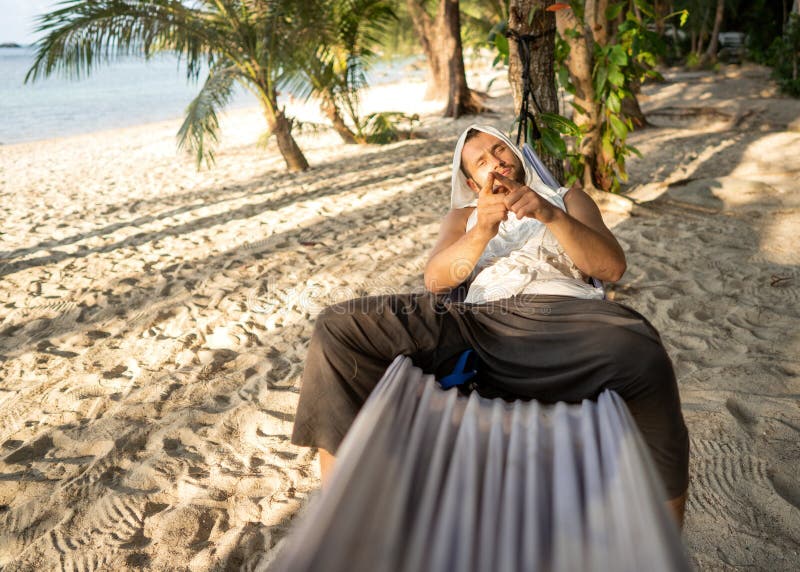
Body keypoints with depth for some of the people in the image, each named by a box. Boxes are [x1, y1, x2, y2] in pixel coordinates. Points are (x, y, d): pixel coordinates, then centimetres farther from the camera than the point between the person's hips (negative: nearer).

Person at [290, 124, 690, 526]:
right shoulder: (463, 215, 32)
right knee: (337, 328, -16)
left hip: (562, 312, -2)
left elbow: (613, 267, 8)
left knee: (641, 358, -38)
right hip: (476, 318, 2)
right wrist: (481, 231, -9)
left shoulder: (568, 200, 27)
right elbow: (436, 278, 11)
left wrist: (551, 215, -9)